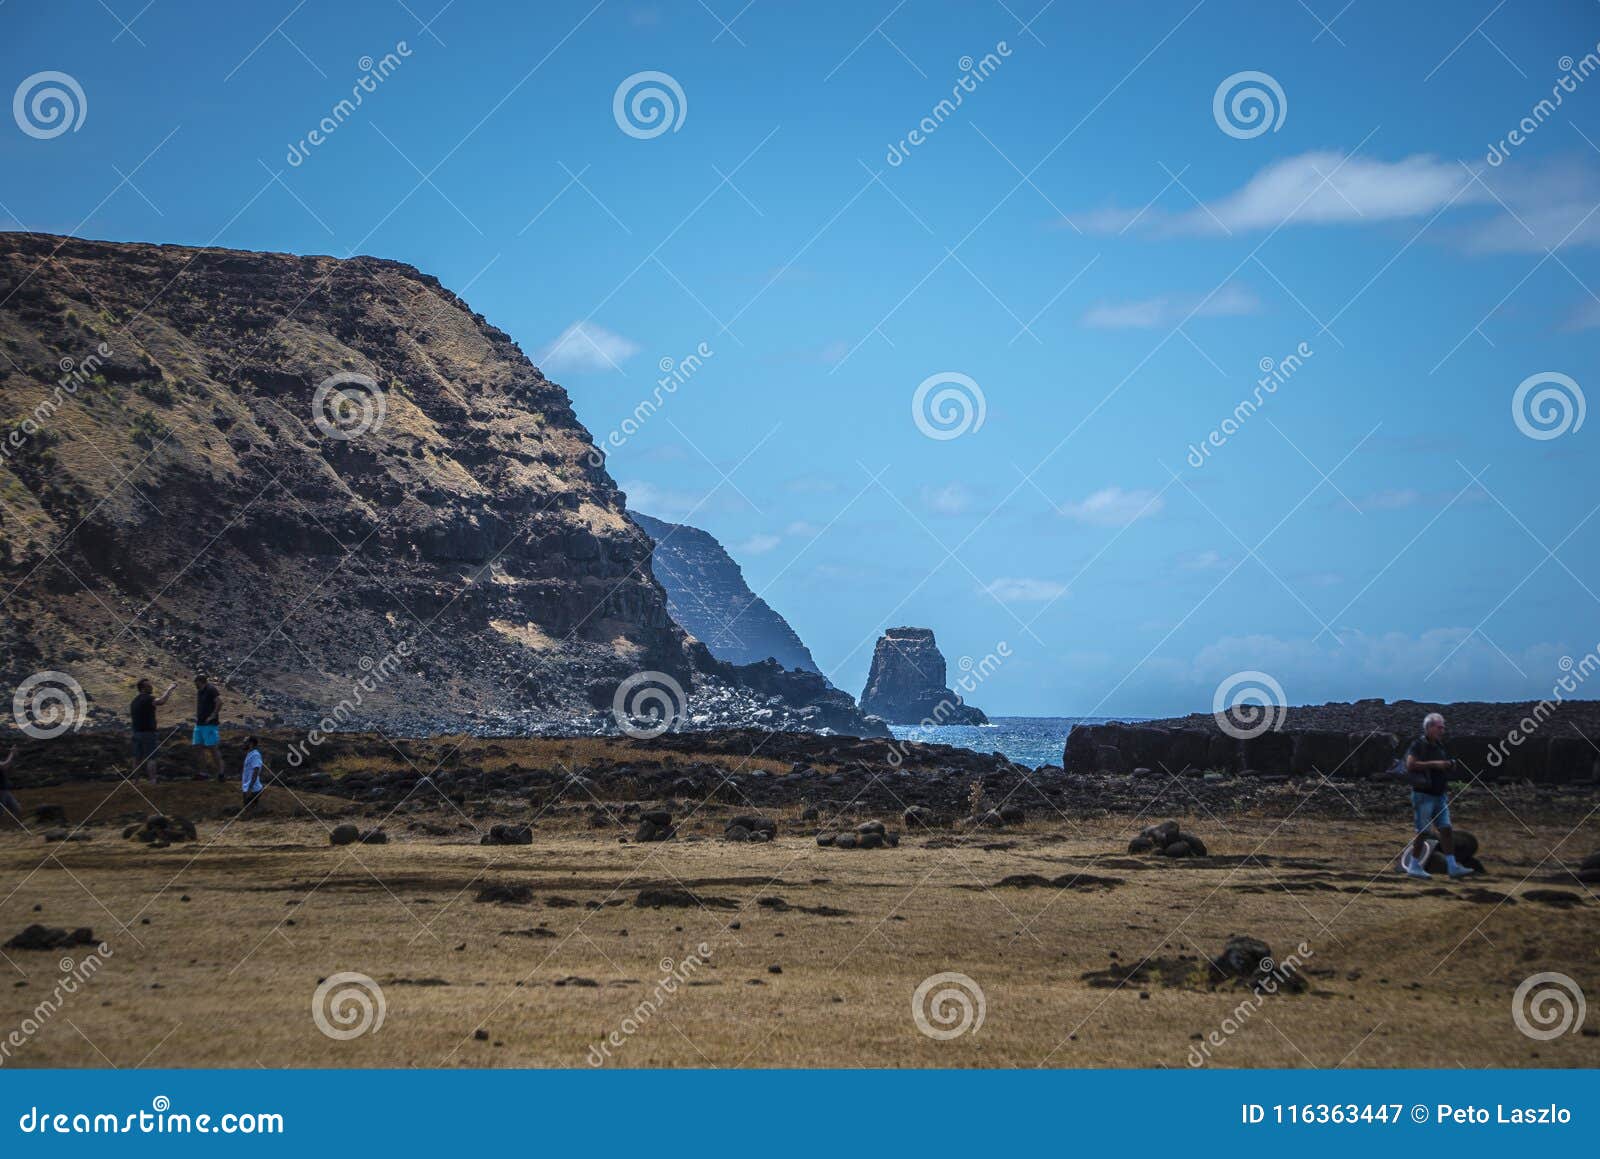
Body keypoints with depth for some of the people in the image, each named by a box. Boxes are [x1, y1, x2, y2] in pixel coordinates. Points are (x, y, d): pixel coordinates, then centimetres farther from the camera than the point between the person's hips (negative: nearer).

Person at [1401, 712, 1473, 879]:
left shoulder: (1440, 746, 13)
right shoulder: (1418, 745, -9)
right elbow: (1410, 765, -24)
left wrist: (1451, 766, 2)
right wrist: (1434, 764, -23)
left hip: (1440, 795, 7)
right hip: (1423, 795, -7)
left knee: (1446, 829, -1)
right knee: (1422, 832, -4)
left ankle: (1452, 866, -2)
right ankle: (1413, 867, 6)